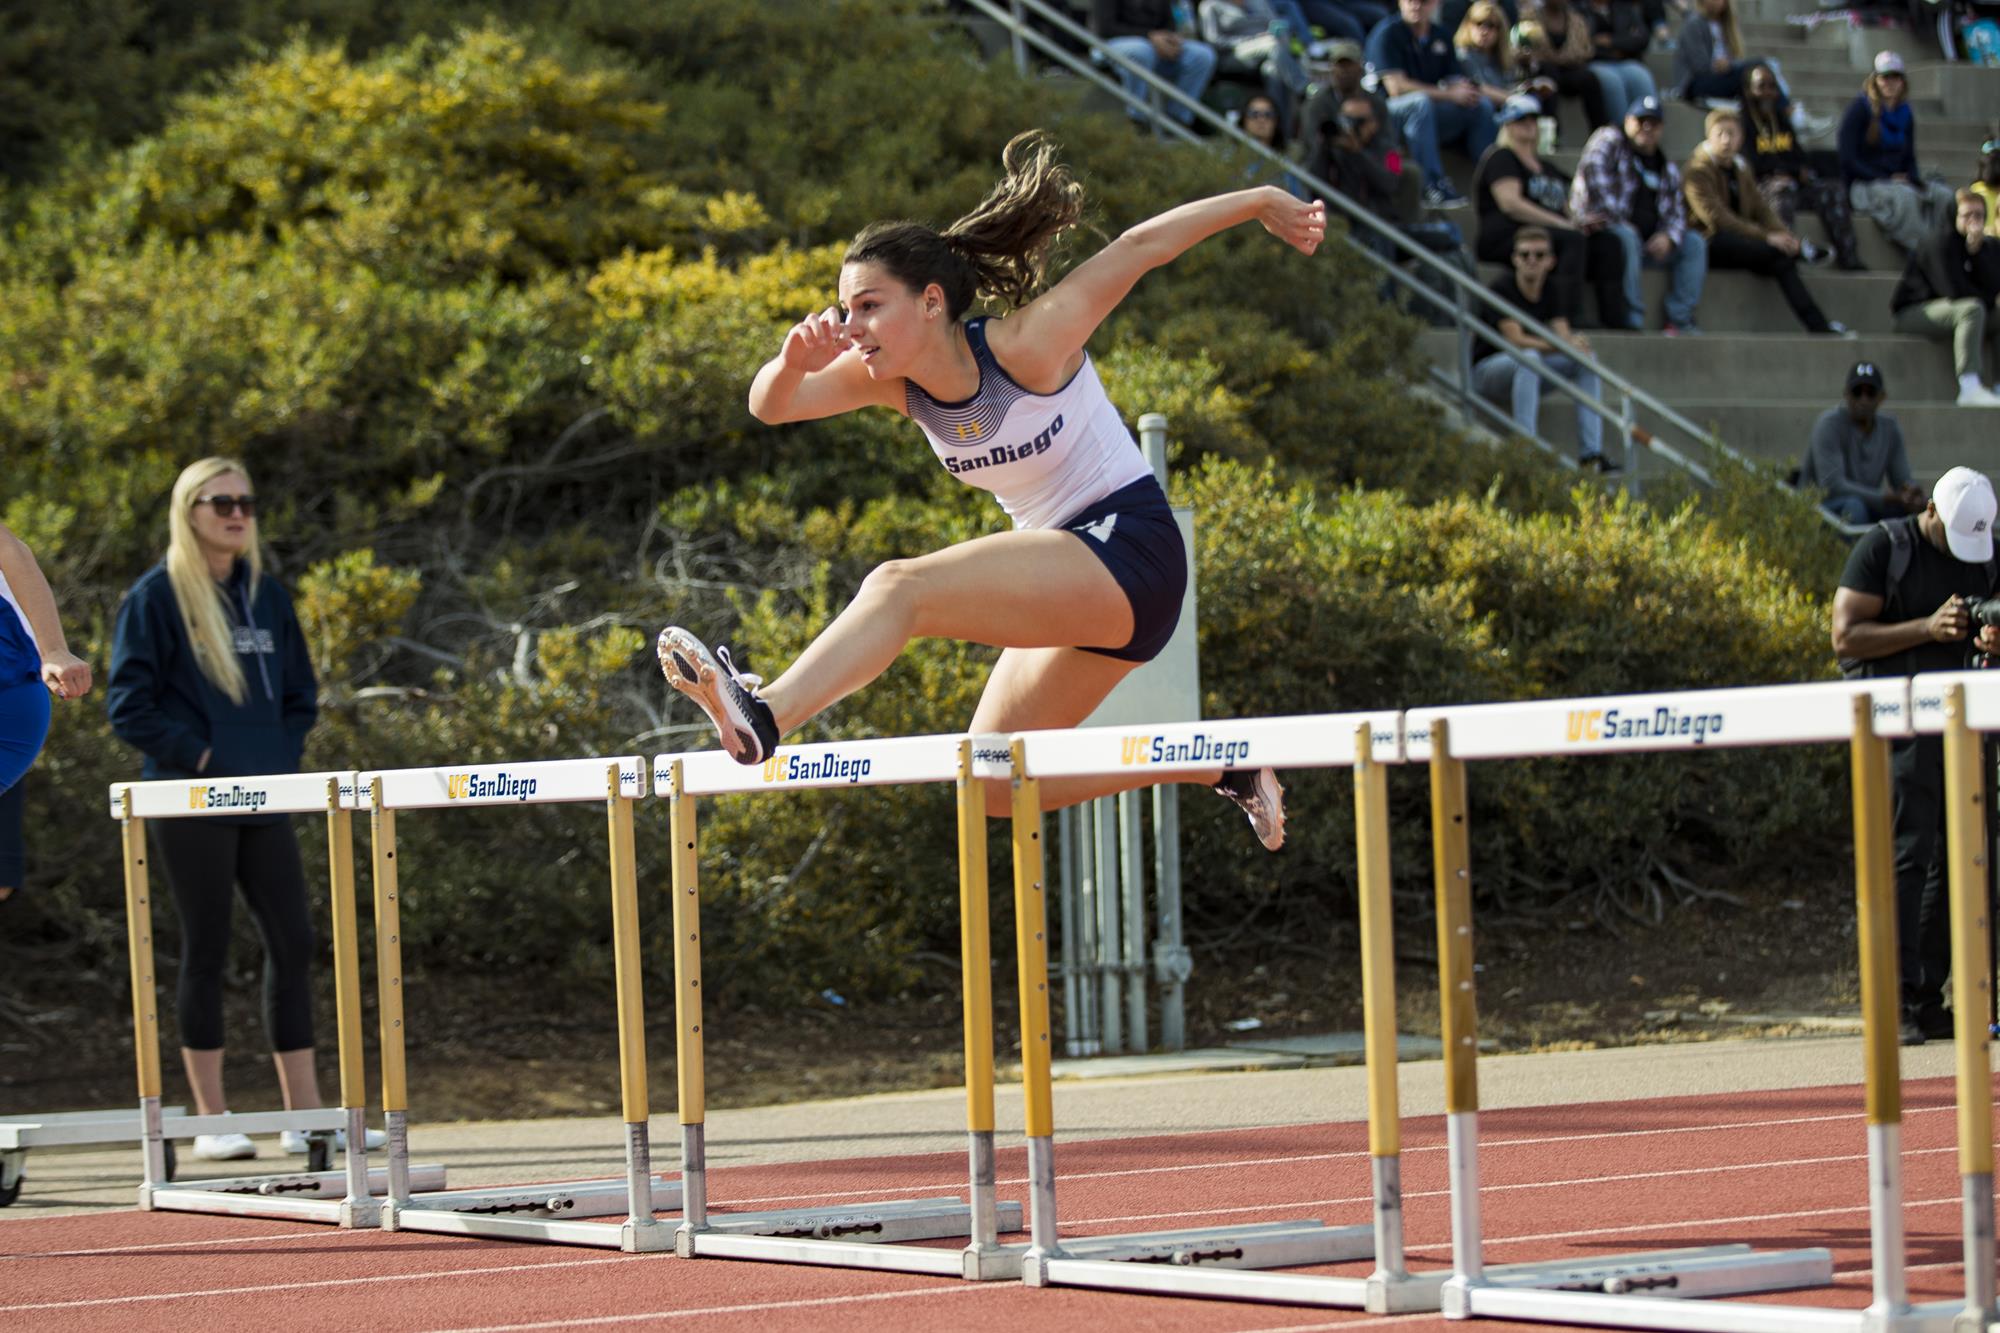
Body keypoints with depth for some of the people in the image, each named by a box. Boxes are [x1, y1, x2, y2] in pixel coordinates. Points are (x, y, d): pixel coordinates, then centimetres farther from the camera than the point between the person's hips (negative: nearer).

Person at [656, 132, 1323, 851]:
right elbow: (770, 406, -10)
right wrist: (795, 361, -34)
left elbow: (1142, 246, -12)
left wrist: (1262, 202, -3)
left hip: (1128, 549, -9)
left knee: (902, 587, -27)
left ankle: (760, 717, -45)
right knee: (995, 783, 12)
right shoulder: (896, 382, -1)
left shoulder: (1026, 347, -19)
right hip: (1066, 574, 9)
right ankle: (1219, 766, 23)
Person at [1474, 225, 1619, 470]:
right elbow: (1516, 340, -24)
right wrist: (1563, 346, -32)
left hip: (1528, 372, 6)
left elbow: (1563, 335, -6)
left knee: (1585, 358, -12)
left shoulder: (1550, 290, 3)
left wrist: (1574, 343, -31)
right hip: (1486, 371, -6)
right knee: (1529, 358, -36)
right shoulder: (1502, 287, -16)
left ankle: (1591, 455, -20)